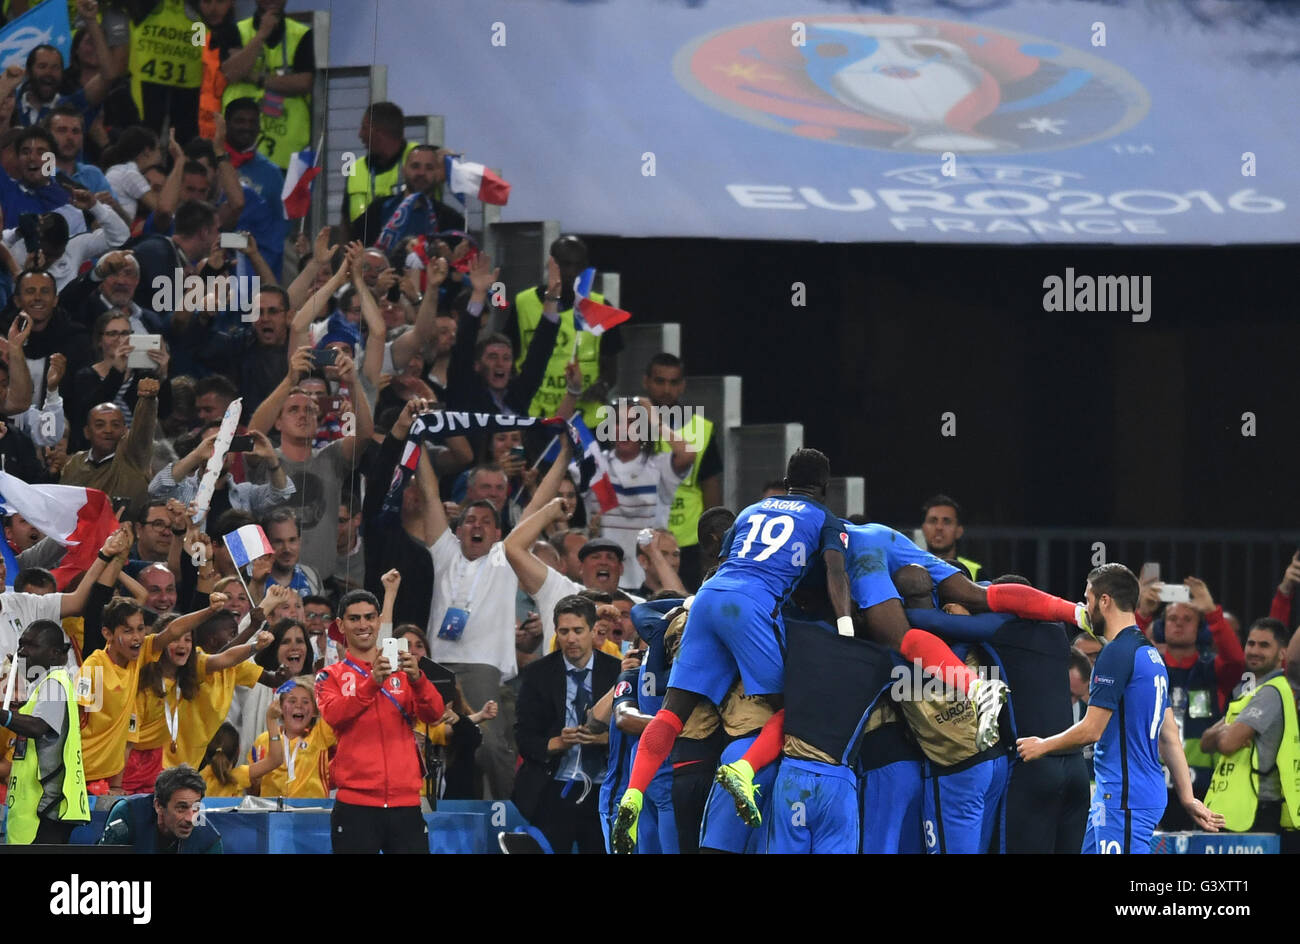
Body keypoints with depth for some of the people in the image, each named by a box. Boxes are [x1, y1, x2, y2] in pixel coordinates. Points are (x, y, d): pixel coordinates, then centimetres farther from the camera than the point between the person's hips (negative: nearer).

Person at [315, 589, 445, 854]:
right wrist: (372, 682, -25)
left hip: (405, 801, 2)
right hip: (356, 802, -2)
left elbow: (433, 714, -1)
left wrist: (417, 679, -21)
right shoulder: (331, 676, 9)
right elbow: (332, 715, -11)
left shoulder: (401, 673, 14)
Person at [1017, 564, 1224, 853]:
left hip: (1125, 797, -10)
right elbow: (1169, 736, 17)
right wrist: (1188, 798, 17)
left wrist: (1043, 746, 1)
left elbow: (1091, 730, -16)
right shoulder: (1151, 653, 16)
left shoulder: (1117, 653, -15)